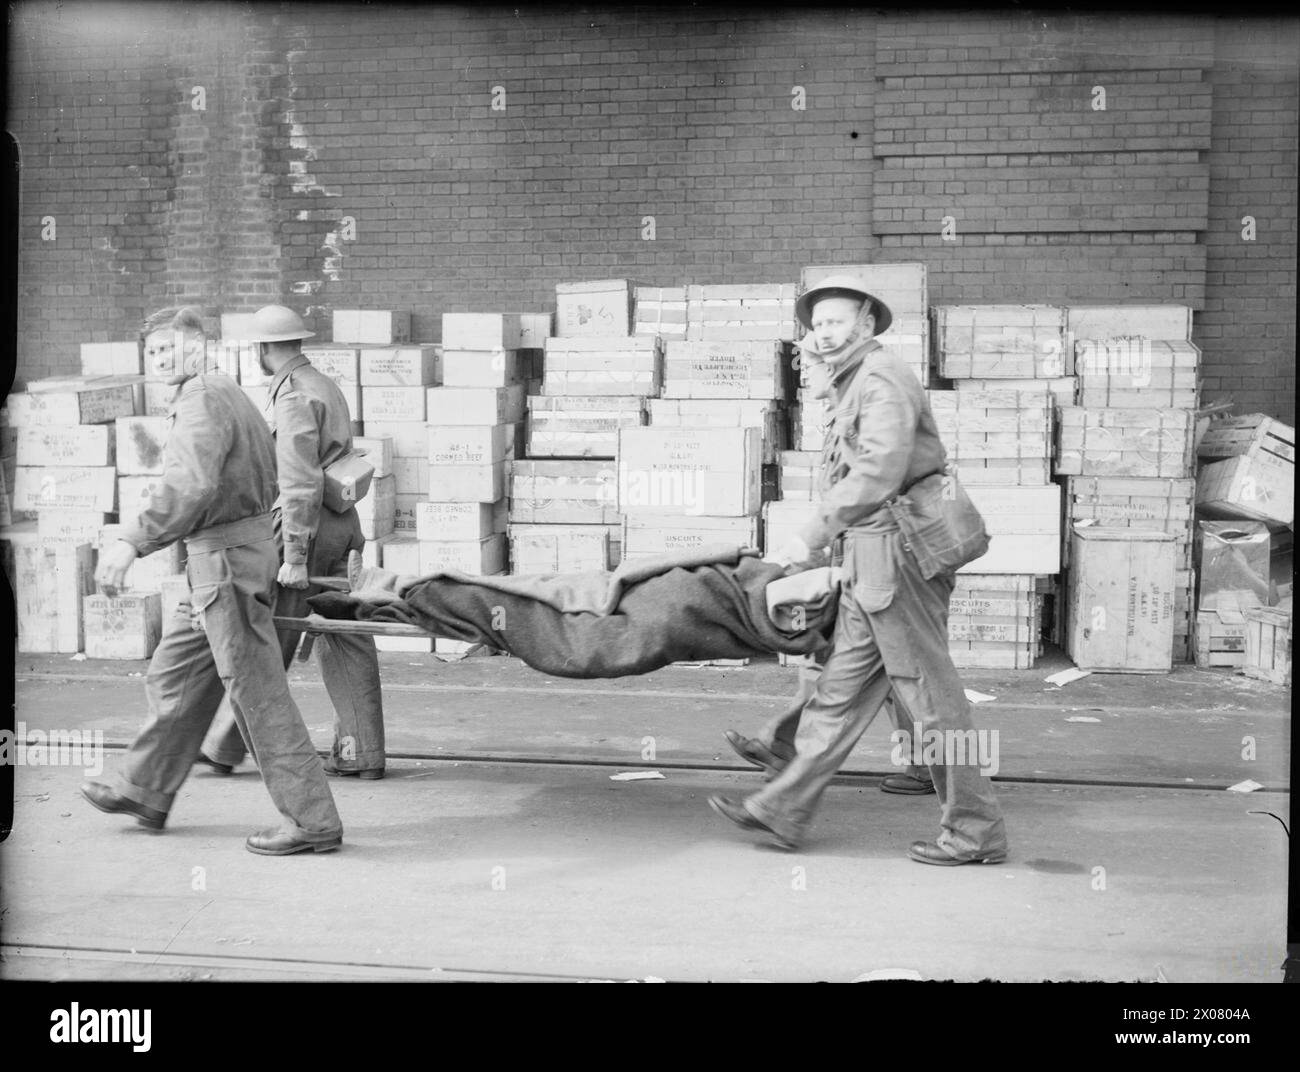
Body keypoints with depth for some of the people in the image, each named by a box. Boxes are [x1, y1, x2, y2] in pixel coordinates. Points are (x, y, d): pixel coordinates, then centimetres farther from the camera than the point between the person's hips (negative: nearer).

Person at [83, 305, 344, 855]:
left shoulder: (203, 398, -14)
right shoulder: (227, 394, 19)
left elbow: (191, 485, -29)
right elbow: (270, 480, 24)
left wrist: (133, 541, -31)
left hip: (227, 558, -11)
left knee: (259, 694, -7)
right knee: (173, 679, 20)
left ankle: (312, 822, -2)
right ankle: (144, 793, 33)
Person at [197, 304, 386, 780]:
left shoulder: (293, 397, -13)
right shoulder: (327, 387, 17)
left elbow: (300, 483, -20)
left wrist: (294, 558, -21)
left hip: (304, 526, -9)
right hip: (342, 522, 9)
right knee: (346, 637, 6)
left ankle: (224, 744, 10)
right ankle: (361, 752, 7)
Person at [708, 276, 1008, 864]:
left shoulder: (883, 380, -11)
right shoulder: (854, 387, 22)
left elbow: (877, 471, -23)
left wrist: (811, 538, -21)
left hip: (895, 551, -10)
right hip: (871, 566, 10)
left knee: (928, 694, -4)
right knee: (841, 688, 12)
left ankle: (976, 831, 5)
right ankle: (783, 810, 17)